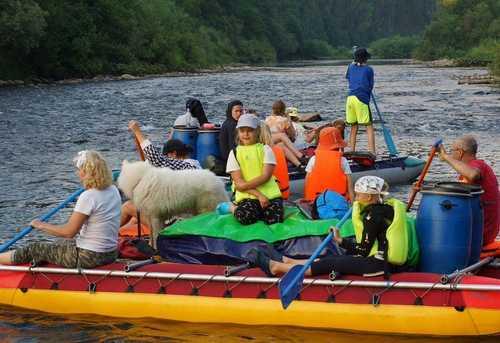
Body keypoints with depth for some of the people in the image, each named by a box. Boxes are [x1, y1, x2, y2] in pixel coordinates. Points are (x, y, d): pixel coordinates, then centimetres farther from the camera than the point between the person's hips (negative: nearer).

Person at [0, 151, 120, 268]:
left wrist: (41, 226, -6)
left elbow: (69, 232, -18)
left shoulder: (88, 197, -23)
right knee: (60, 243, 32)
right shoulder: (113, 191, 2)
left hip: (88, 257, -8)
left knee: (33, 250, 9)